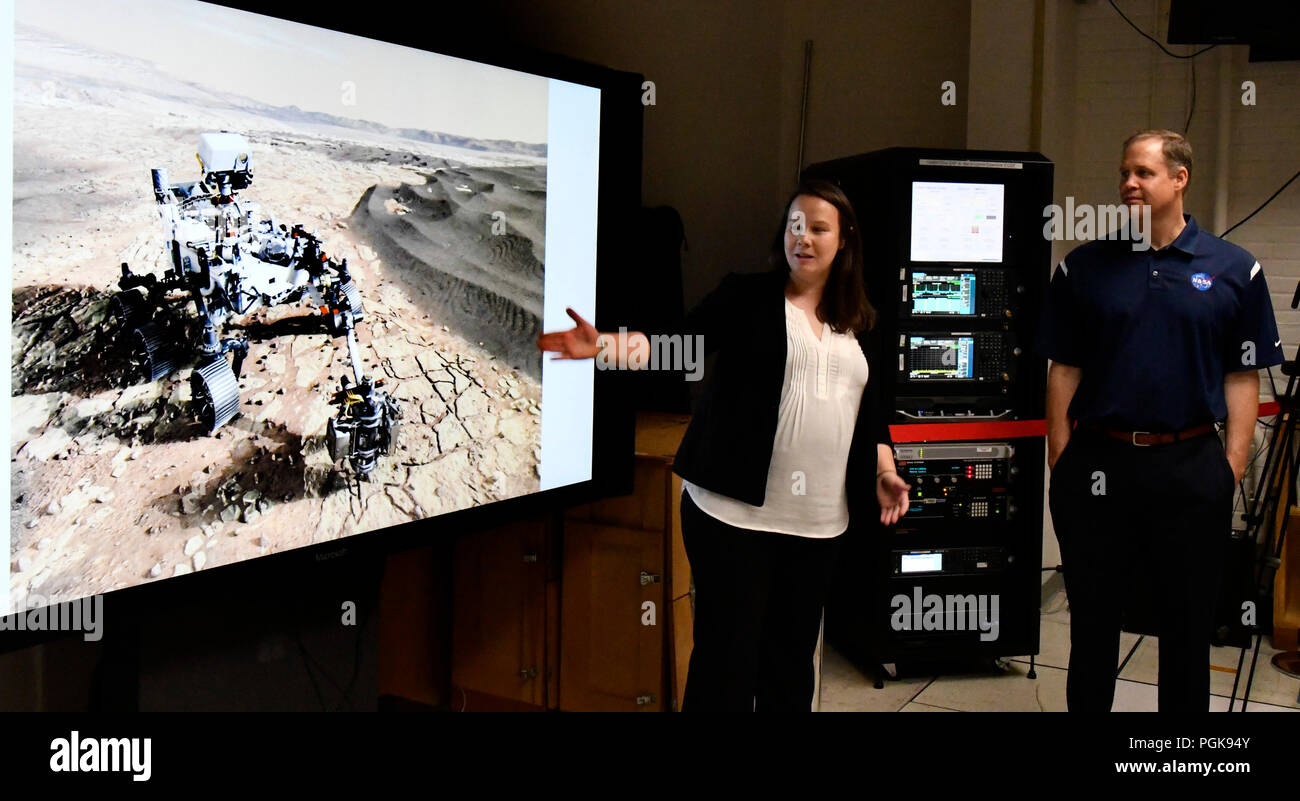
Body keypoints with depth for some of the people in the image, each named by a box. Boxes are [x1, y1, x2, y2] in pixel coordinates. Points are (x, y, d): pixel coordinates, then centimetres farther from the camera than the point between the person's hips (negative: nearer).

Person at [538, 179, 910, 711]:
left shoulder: (859, 323, 15)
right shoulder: (746, 297, 2)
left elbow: (870, 406, 21)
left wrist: (884, 471, 9)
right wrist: (607, 343, -26)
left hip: (816, 522, 4)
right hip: (734, 509, -4)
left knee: (792, 655, 11)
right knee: (727, 653, -3)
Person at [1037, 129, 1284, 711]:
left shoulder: (1234, 271, 3)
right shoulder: (1085, 267, 4)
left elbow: (1242, 377, 3)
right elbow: (1064, 370, 4)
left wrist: (1233, 464, -4)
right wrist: (1060, 463, 0)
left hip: (1191, 468, 0)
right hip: (1098, 462, 0)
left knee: (1188, 620, 12)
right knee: (1093, 616, 12)